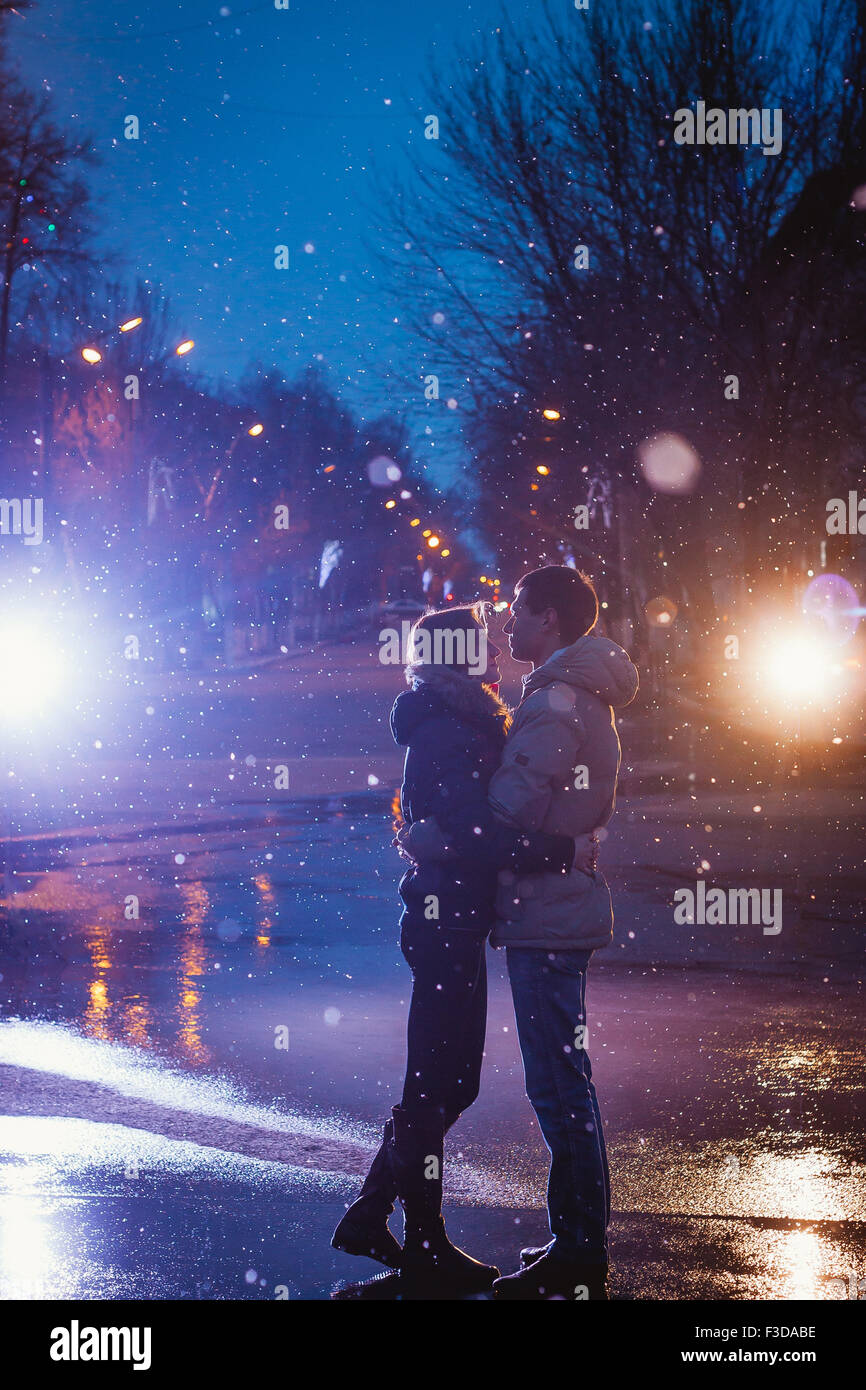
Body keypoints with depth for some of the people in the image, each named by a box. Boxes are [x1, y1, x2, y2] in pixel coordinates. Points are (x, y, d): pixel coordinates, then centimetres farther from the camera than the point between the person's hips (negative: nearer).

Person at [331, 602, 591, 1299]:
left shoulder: (463, 728, 16)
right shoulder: (446, 736, -16)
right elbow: (479, 835, -26)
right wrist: (564, 850, -23)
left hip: (449, 922, 10)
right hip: (447, 921, -10)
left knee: (446, 1079, 16)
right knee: (439, 1084, -3)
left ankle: (370, 1216, 24)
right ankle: (426, 1253, 5)